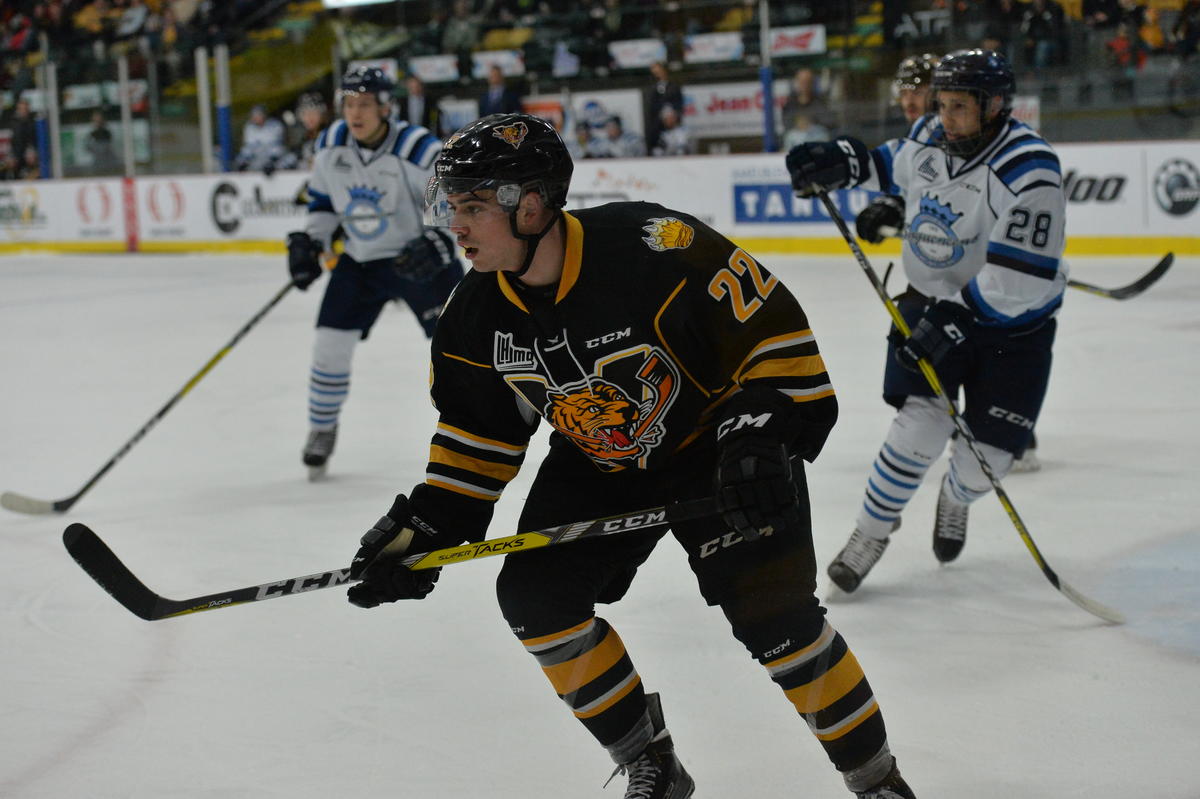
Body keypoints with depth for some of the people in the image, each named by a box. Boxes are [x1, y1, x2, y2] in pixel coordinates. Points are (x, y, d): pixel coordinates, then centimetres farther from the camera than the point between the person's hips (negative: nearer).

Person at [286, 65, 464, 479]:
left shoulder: (417, 149, -22)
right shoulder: (330, 146, -6)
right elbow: (323, 199, 11)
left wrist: (436, 242, -28)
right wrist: (309, 242, 1)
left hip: (420, 258, -4)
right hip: (359, 261, 4)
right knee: (330, 345, 0)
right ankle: (322, 430, 20)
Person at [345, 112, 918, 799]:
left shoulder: (659, 249, -31)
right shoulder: (478, 314, -10)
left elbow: (772, 329, -24)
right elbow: (481, 432, 4)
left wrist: (763, 439, -31)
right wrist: (425, 528, -3)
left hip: (719, 453, -6)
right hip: (598, 470, 6)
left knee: (773, 617, -15)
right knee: (533, 596, -7)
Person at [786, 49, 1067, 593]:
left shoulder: (1030, 172, -26)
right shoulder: (929, 138, -5)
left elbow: (1018, 281, -31)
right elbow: (896, 163, 20)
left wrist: (954, 318, -33)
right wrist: (847, 163, 2)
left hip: (1012, 326, -3)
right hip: (933, 303, 3)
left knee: (988, 453, -1)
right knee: (923, 422, -17)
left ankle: (955, 499, 36)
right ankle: (872, 530, 1)